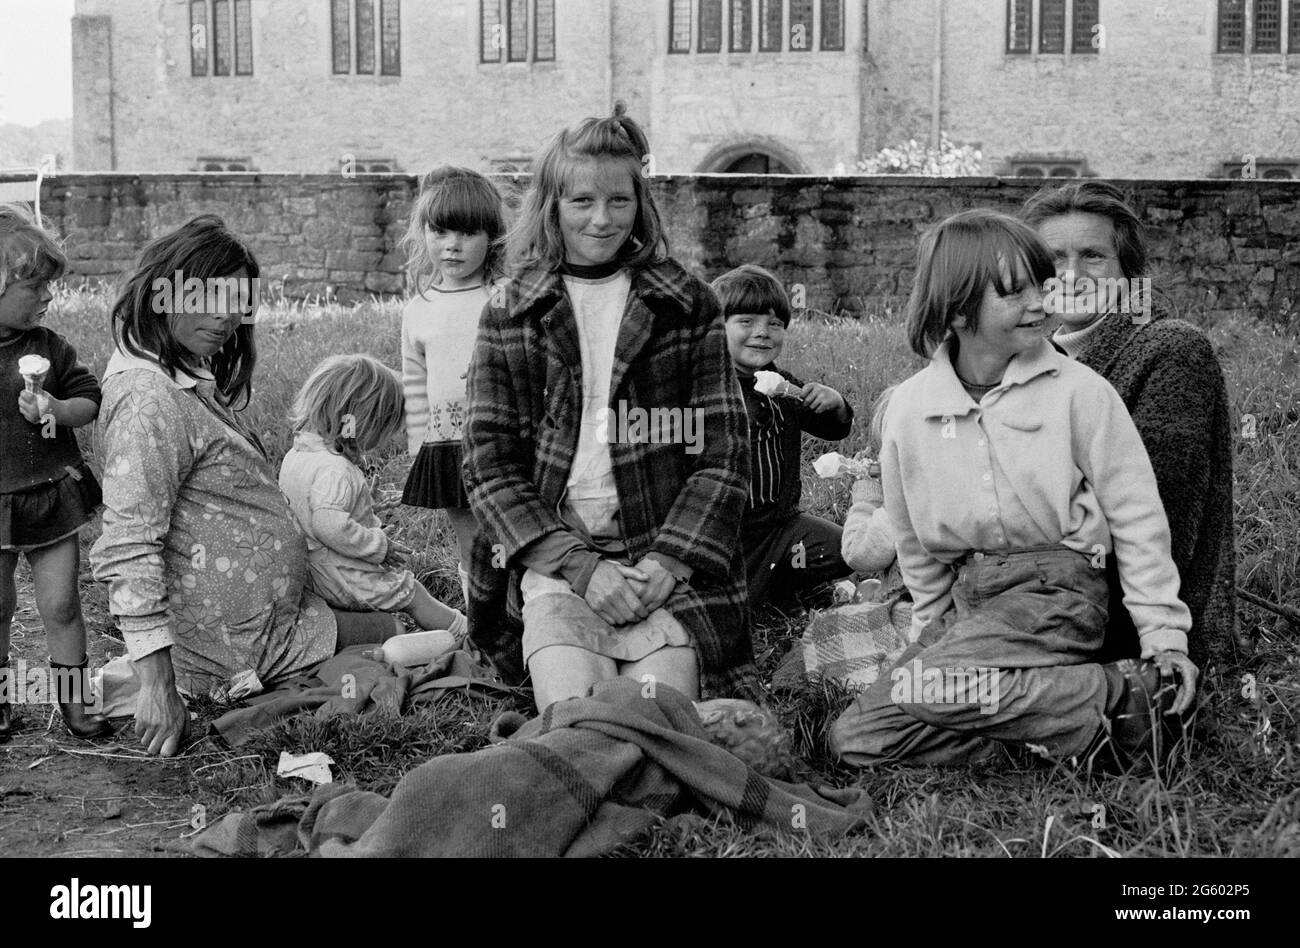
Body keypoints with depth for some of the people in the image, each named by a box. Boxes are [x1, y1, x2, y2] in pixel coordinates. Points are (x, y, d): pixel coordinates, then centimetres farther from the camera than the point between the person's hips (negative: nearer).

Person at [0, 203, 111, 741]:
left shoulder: (48, 348, -2)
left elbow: (89, 400, 2)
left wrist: (56, 409, -17)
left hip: (52, 499, 1)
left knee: (62, 606, 5)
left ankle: (73, 703, 19)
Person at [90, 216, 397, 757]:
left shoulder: (192, 381, 9)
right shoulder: (149, 398, -23)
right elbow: (126, 550, -28)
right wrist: (157, 687, -29)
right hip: (237, 639, -9)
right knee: (391, 638, 7)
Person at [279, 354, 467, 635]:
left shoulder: (295, 455, 5)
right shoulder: (335, 469, -28)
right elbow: (331, 525, -36)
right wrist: (380, 546, -25)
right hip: (349, 581, -9)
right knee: (414, 596, 8)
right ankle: (464, 632, 21)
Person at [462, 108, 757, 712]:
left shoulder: (688, 309, 8)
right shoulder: (509, 321, 8)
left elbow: (723, 453, 3)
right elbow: (489, 465, 2)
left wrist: (668, 563, -11)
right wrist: (579, 566, -12)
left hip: (668, 556, 0)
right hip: (552, 554, 0)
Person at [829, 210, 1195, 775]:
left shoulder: (1078, 390, -6)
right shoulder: (907, 407, 1)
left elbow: (1136, 517, -1)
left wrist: (1165, 638, -3)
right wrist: (935, 633, 17)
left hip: (1058, 585, -5)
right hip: (968, 600, 5)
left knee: (924, 686, -32)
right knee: (856, 740, -10)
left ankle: (1127, 695, -19)